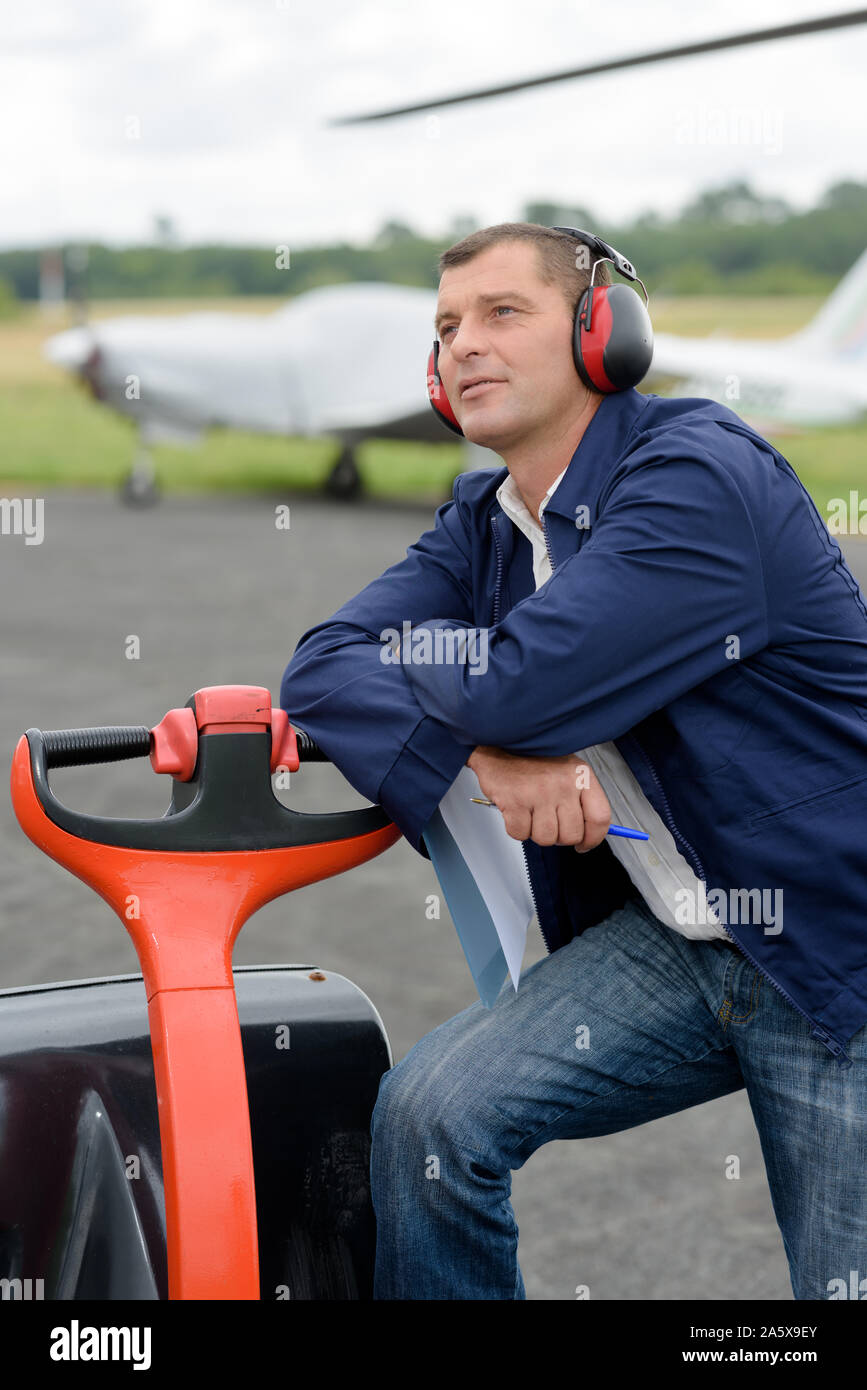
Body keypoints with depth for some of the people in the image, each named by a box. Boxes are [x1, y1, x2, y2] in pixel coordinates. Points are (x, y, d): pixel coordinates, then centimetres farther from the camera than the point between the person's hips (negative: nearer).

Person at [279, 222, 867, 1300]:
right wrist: (488, 759, -24)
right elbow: (322, 667, -7)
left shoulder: (700, 475, -18)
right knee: (427, 1111, -14)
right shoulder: (484, 525, 7)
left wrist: (411, 658, -4)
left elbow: (514, 687, -26)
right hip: (665, 940, 6)